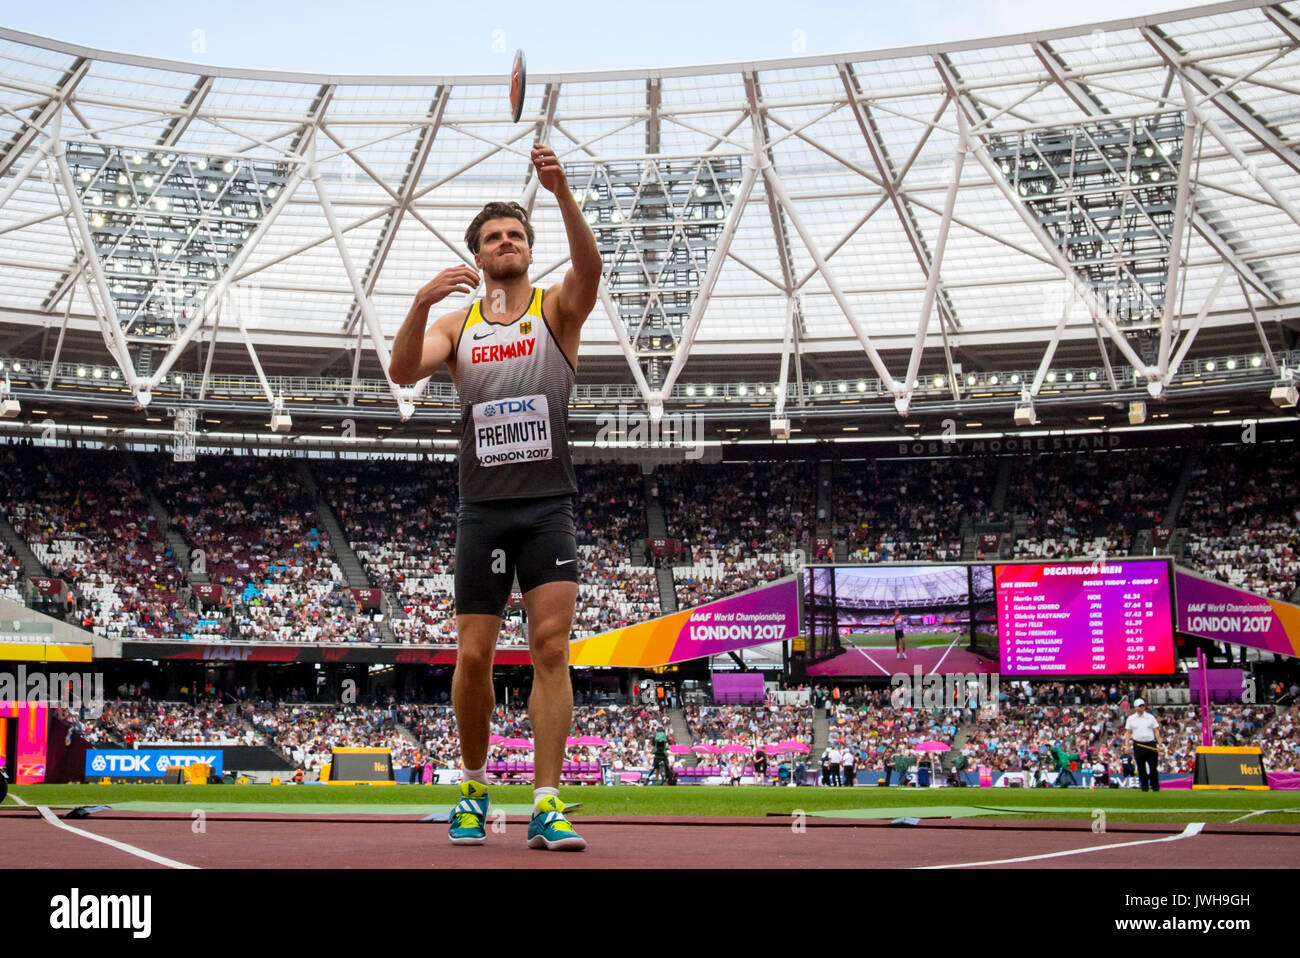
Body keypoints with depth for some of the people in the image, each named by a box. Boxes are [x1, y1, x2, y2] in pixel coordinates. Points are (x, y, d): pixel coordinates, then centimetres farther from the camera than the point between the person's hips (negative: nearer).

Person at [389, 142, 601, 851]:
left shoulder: (558, 309, 6)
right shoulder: (458, 321, 11)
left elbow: (589, 268, -17)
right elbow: (402, 372, -5)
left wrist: (562, 192, -32)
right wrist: (422, 301, -21)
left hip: (549, 507, -1)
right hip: (482, 508, 2)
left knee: (551, 649, -8)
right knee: (473, 656, 2)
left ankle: (546, 804, -6)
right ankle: (474, 786, 23)